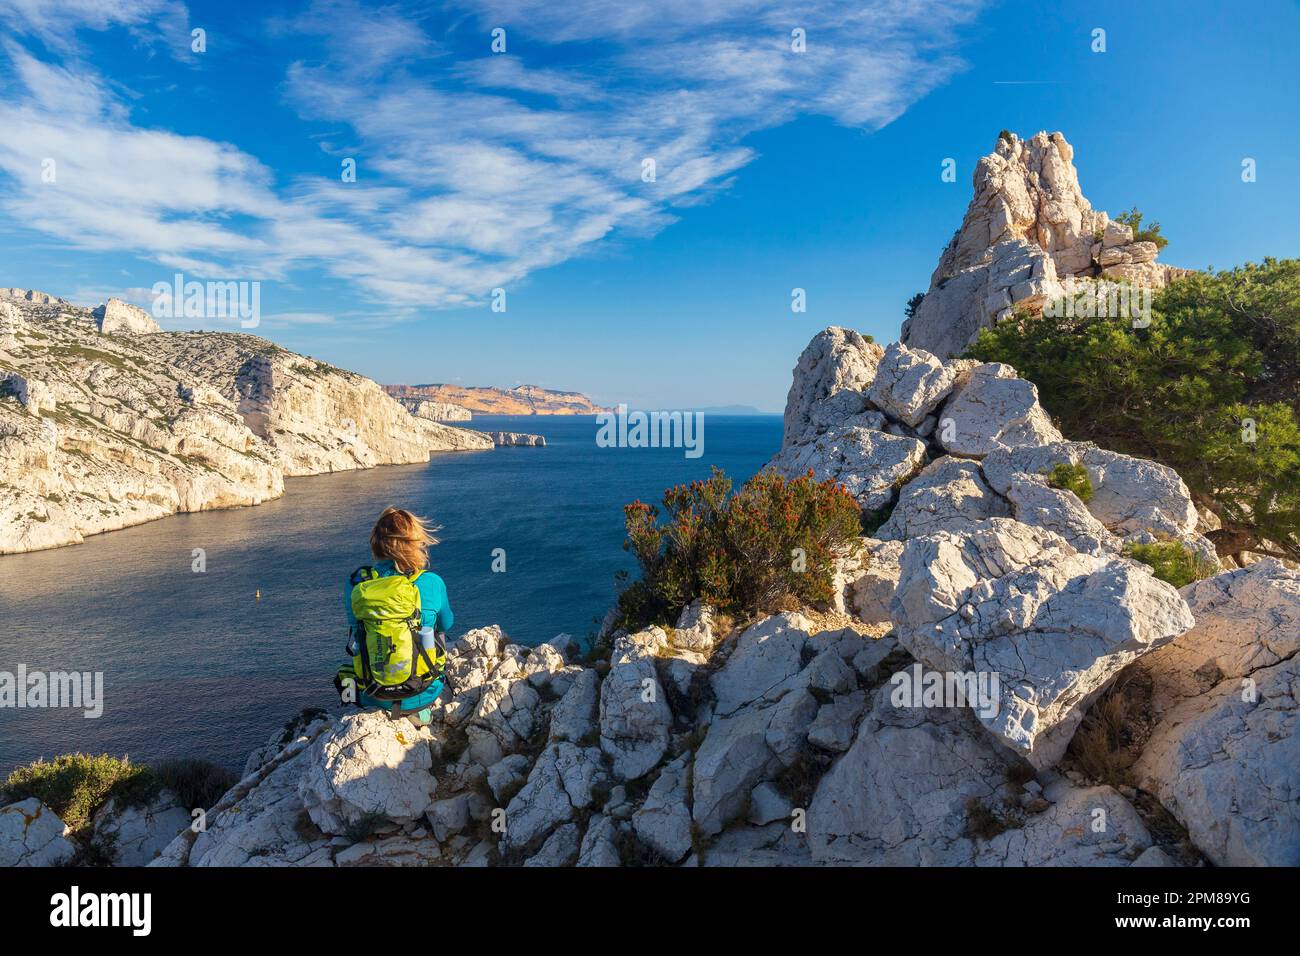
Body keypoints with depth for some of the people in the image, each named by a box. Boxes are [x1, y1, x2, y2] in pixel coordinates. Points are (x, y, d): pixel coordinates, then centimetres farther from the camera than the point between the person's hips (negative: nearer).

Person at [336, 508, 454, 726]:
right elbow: (446, 624, 6)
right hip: (421, 693, -3)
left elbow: (354, 626, 9)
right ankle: (416, 709, 15)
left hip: (370, 697, 3)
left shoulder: (356, 582, -8)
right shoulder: (431, 582, -13)